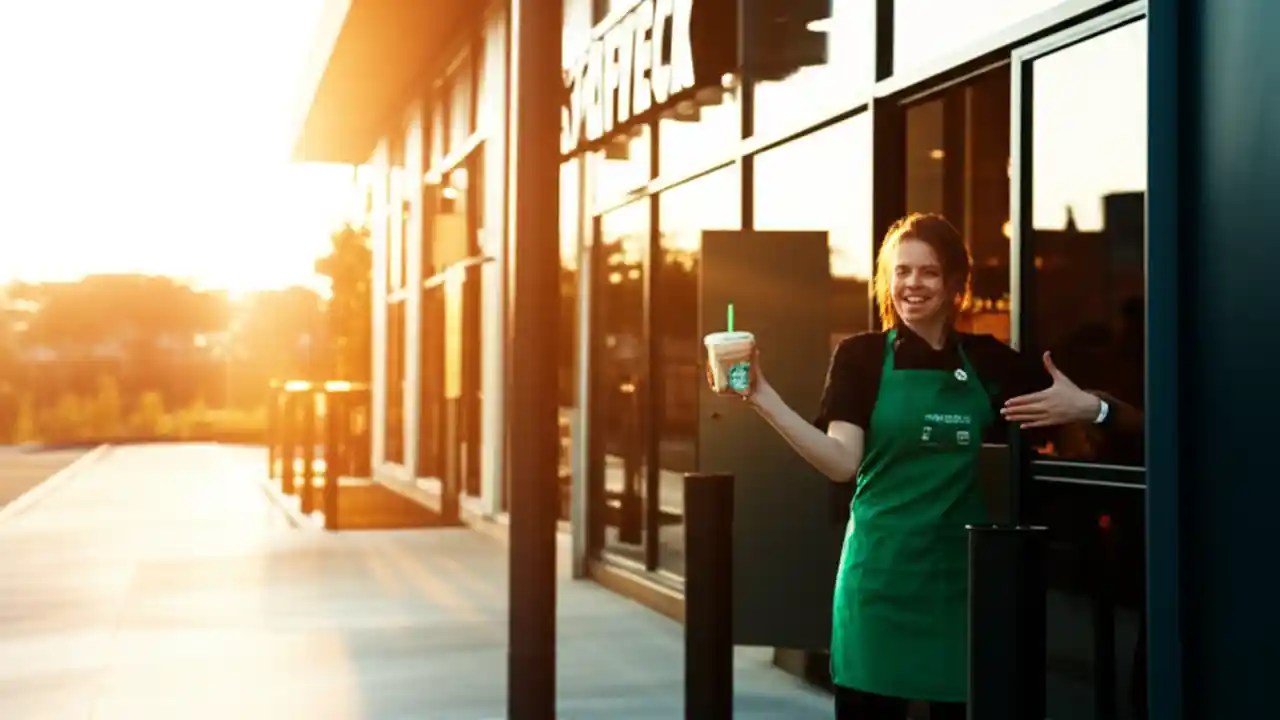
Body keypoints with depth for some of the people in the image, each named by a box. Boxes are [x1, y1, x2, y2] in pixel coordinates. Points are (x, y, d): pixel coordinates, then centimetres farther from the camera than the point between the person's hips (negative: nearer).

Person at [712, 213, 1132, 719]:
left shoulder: (987, 359, 6)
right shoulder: (862, 355, -3)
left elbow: (1075, 404, 16)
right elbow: (842, 463, -13)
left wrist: (1089, 407, -8)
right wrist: (764, 399, -24)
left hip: (960, 572, 3)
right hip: (882, 572, -3)